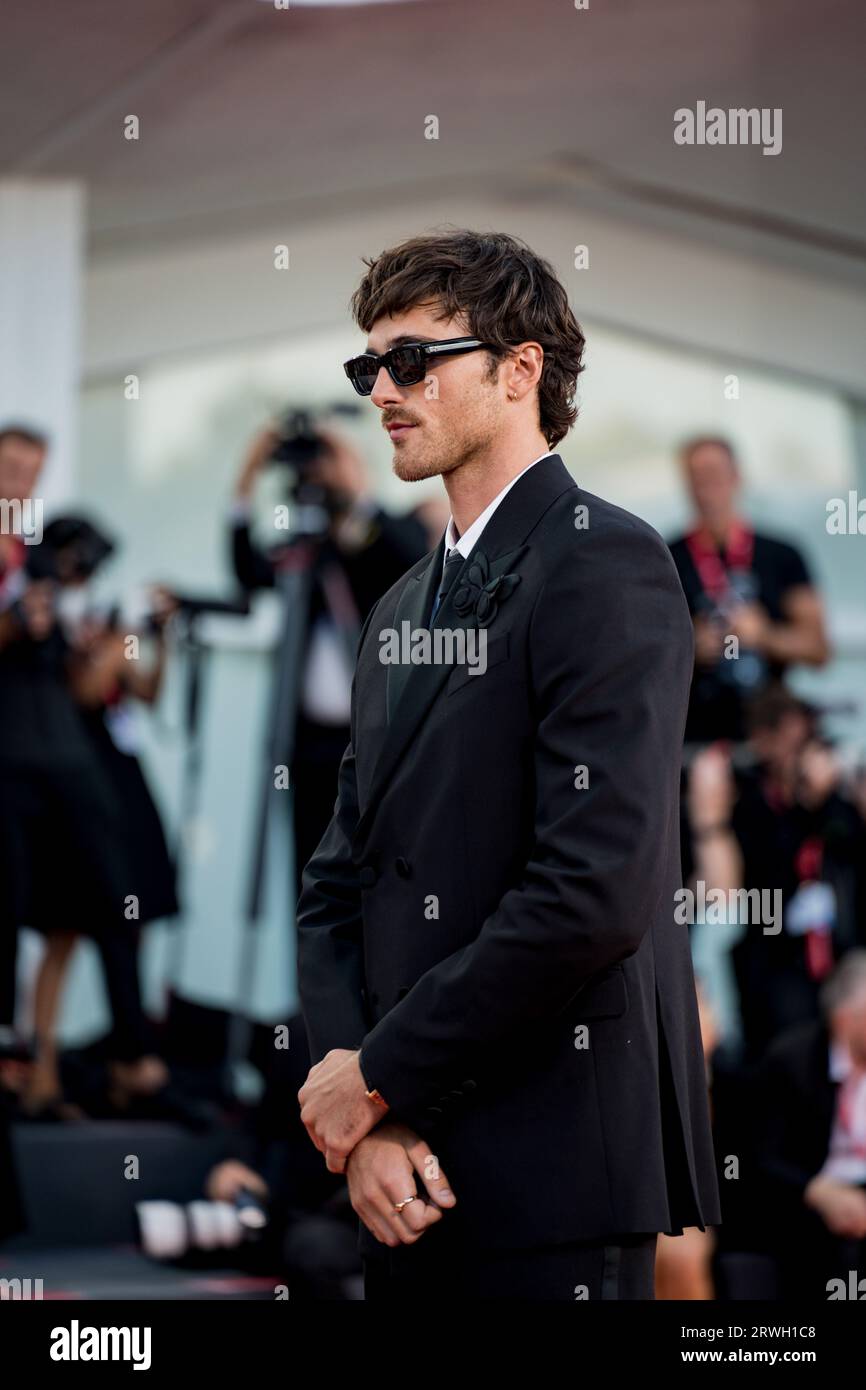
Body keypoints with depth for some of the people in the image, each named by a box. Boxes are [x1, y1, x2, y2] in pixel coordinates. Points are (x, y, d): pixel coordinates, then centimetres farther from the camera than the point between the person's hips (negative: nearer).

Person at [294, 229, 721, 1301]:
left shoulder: (604, 566, -9)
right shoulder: (402, 610, 18)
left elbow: (595, 890, -19)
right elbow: (338, 886, 12)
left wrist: (380, 1075, -12)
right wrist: (368, 1125, -5)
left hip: (548, 1174, -7)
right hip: (409, 1177, 7)